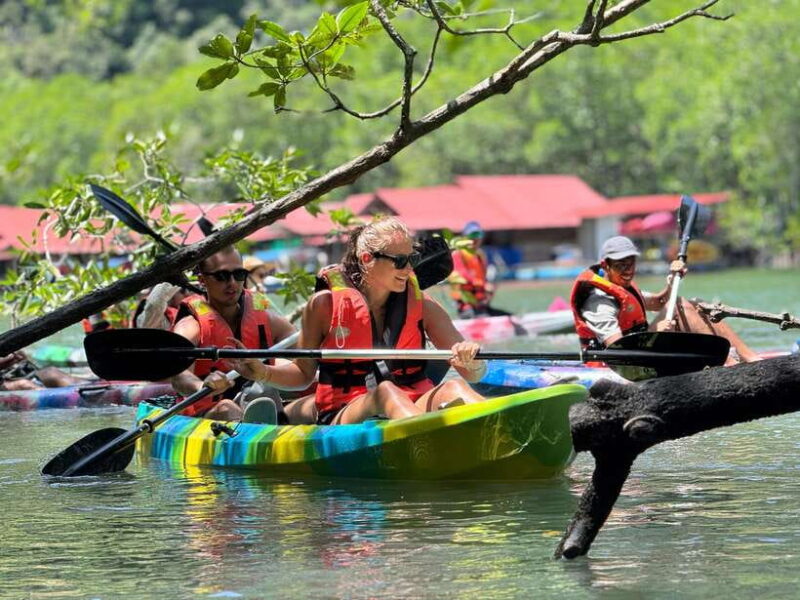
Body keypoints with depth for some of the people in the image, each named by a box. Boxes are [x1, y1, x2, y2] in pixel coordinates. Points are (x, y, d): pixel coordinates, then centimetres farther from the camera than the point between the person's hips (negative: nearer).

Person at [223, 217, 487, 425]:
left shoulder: (421, 305, 10)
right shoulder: (325, 304, 3)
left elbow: (475, 374, 7)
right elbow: (303, 373, 14)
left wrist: (469, 360, -17)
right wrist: (263, 374, -6)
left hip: (414, 411, 3)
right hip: (342, 418, -3)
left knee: (452, 389, -29)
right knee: (385, 391, -35)